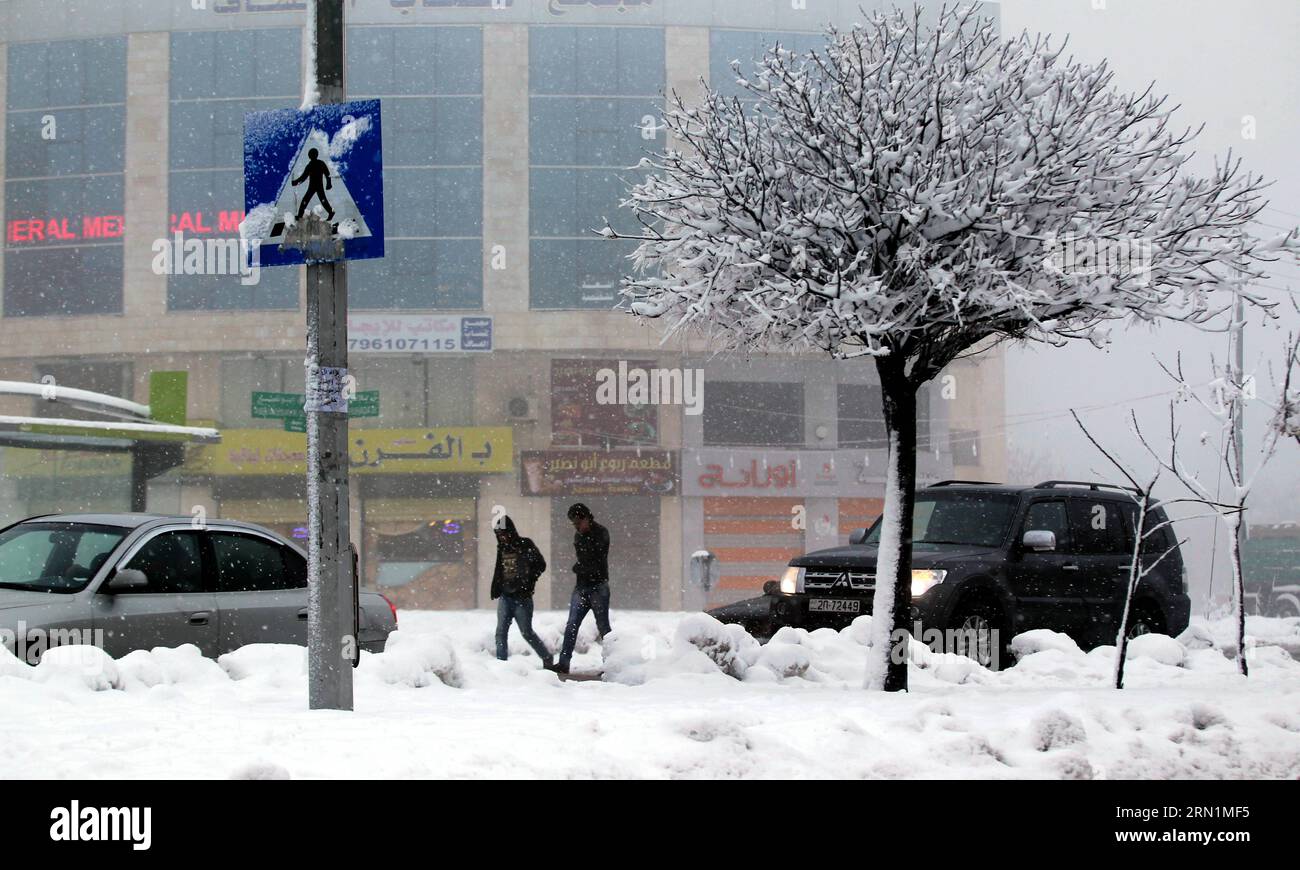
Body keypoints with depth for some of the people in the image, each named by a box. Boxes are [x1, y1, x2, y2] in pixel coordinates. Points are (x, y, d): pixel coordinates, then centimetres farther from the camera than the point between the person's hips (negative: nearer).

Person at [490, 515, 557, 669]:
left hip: (521, 597, -5)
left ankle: (547, 659, 16)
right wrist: (495, 590, 14)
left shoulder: (525, 545, -6)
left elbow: (541, 565, -6)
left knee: (526, 632, 0)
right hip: (505, 596, 5)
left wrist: (527, 582, -12)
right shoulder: (502, 547, 12)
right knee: (501, 632, -2)